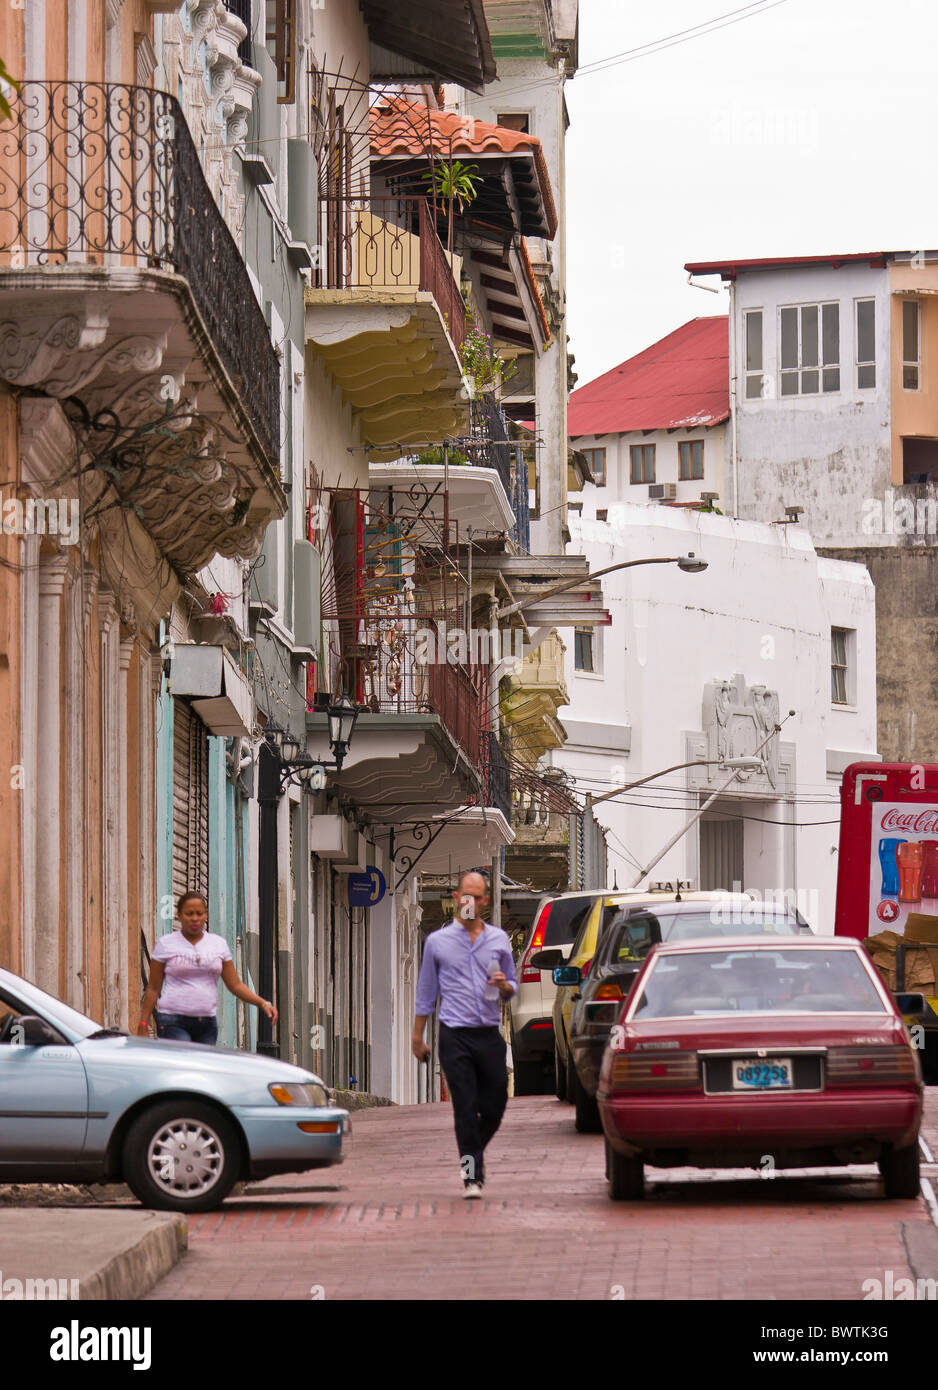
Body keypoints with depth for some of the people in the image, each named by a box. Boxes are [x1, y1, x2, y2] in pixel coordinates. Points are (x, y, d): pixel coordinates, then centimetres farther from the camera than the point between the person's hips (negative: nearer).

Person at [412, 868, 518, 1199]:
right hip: (455, 1036, -2)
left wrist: (504, 986, -6)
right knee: (466, 1107, -8)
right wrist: (418, 1038, 13)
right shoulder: (437, 942, 6)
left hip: (489, 1035, 2)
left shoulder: (499, 939, 11)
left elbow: (512, 985, 19)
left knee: (495, 1106, 4)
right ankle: (472, 1175, -3)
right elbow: (426, 992, 12)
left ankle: (473, 1153, 31)